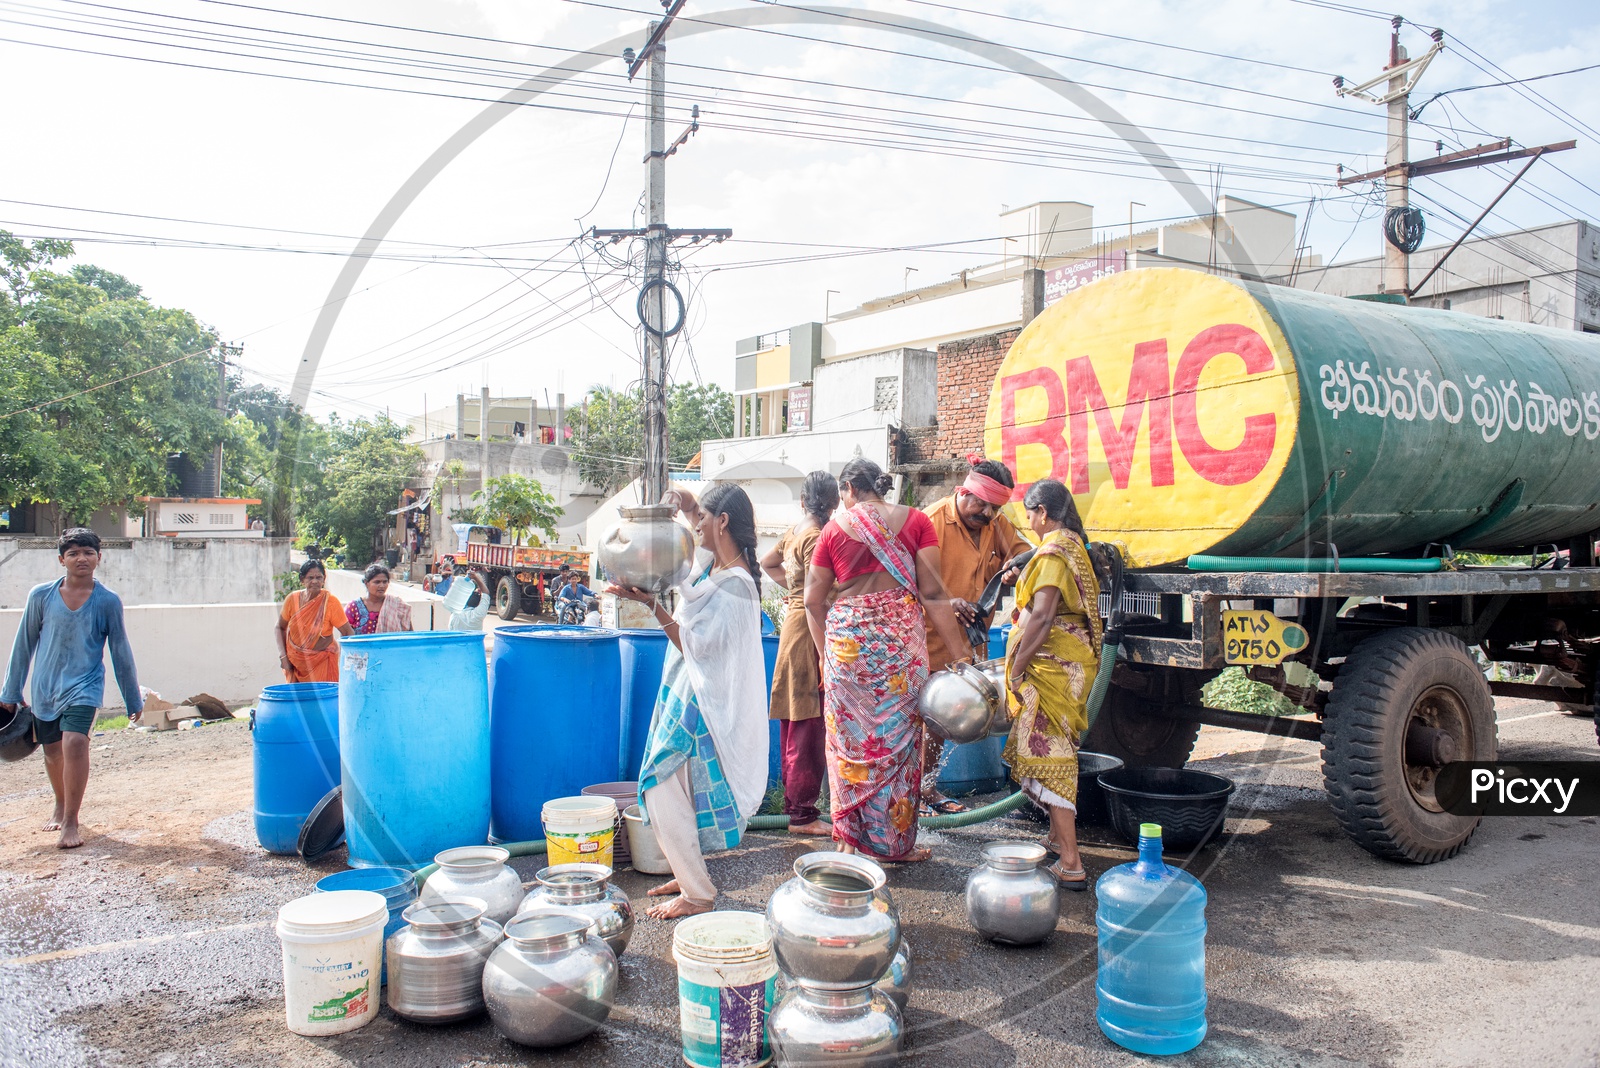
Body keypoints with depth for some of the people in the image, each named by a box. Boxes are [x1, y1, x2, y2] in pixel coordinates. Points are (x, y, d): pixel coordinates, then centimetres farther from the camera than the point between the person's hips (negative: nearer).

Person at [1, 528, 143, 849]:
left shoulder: (108, 601, -6)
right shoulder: (41, 596, -3)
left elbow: (120, 652, 2)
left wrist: (133, 700, 6)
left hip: (84, 685, -3)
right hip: (45, 687, 3)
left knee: (74, 742, -23)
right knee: (53, 751, 16)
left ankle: (71, 822, -15)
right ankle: (61, 805, 43)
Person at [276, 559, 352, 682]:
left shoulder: (330, 601, -11)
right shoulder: (292, 599, -3)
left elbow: (347, 633, -10)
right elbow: (280, 627, 10)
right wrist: (283, 655, 1)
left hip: (323, 662, -2)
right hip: (296, 661, 2)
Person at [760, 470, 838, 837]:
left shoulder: (795, 531, 11)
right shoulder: (817, 538, -14)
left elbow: (767, 563, 30)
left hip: (792, 626, 9)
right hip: (808, 632, -9)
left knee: (794, 729, 14)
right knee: (809, 728, -5)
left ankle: (794, 806, 22)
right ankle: (803, 814, 0)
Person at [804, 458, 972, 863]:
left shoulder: (835, 527, 4)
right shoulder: (915, 521, 2)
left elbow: (813, 600, 5)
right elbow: (932, 593, -5)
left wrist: (826, 652, 16)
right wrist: (959, 653, -2)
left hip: (845, 637, 1)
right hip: (901, 637, 0)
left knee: (849, 736, 12)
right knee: (897, 737, 9)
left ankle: (850, 836, 20)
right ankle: (894, 843, 19)